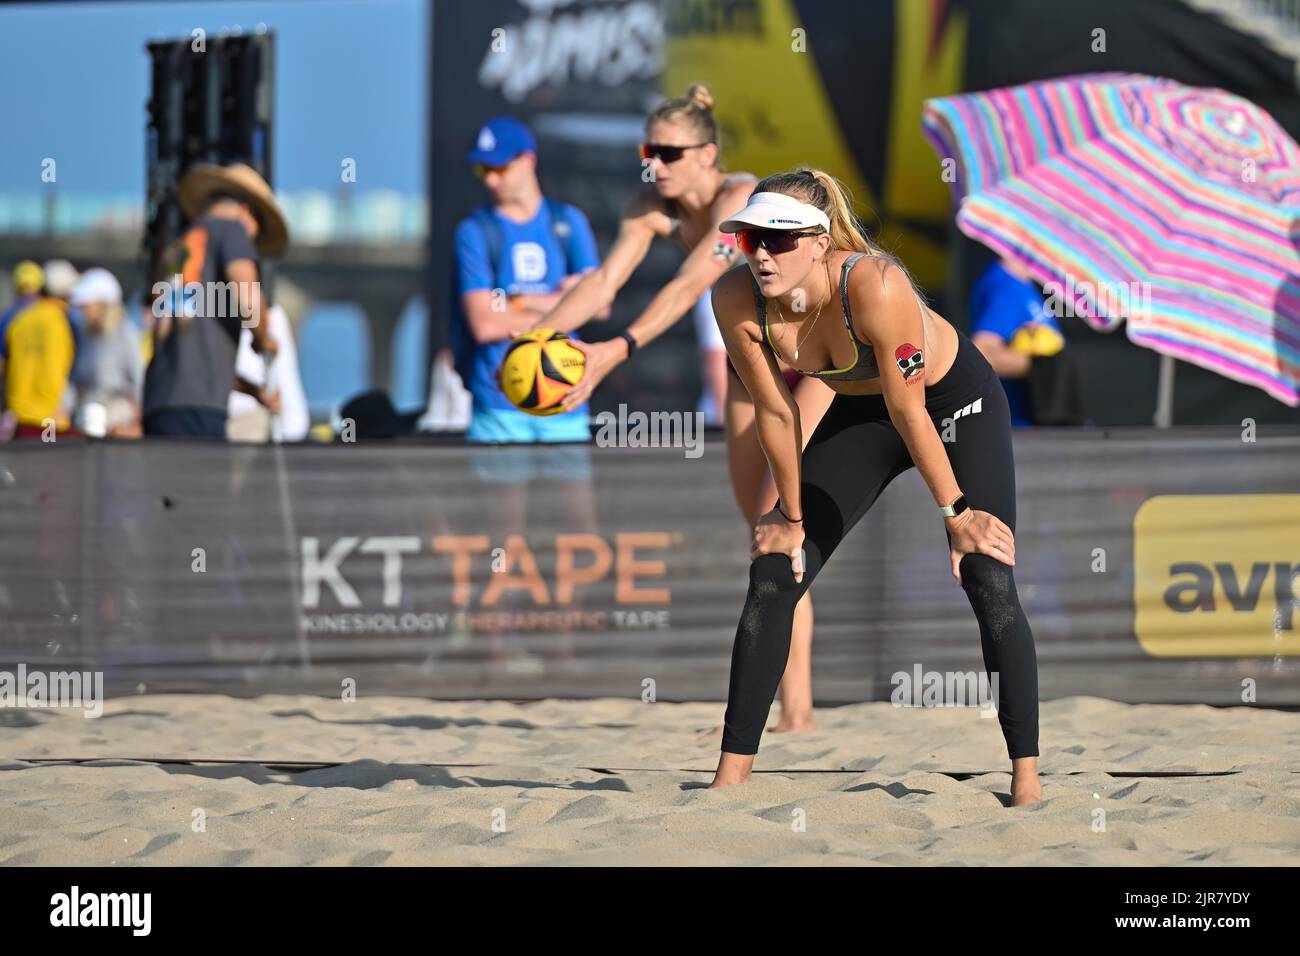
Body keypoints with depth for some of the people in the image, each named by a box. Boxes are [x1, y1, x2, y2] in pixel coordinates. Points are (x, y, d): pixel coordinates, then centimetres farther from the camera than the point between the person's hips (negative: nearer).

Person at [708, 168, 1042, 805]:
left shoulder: (875, 287, -39)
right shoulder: (737, 303, -25)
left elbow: (908, 410, -31)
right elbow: (775, 411, -13)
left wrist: (956, 513, -22)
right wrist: (792, 518, -5)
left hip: (958, 402, -5)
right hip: (861, 411, 5)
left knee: (990, 586, -15)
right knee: (772, 579, -3)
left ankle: (1027, 778, -5)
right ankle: (732, 774, 5)